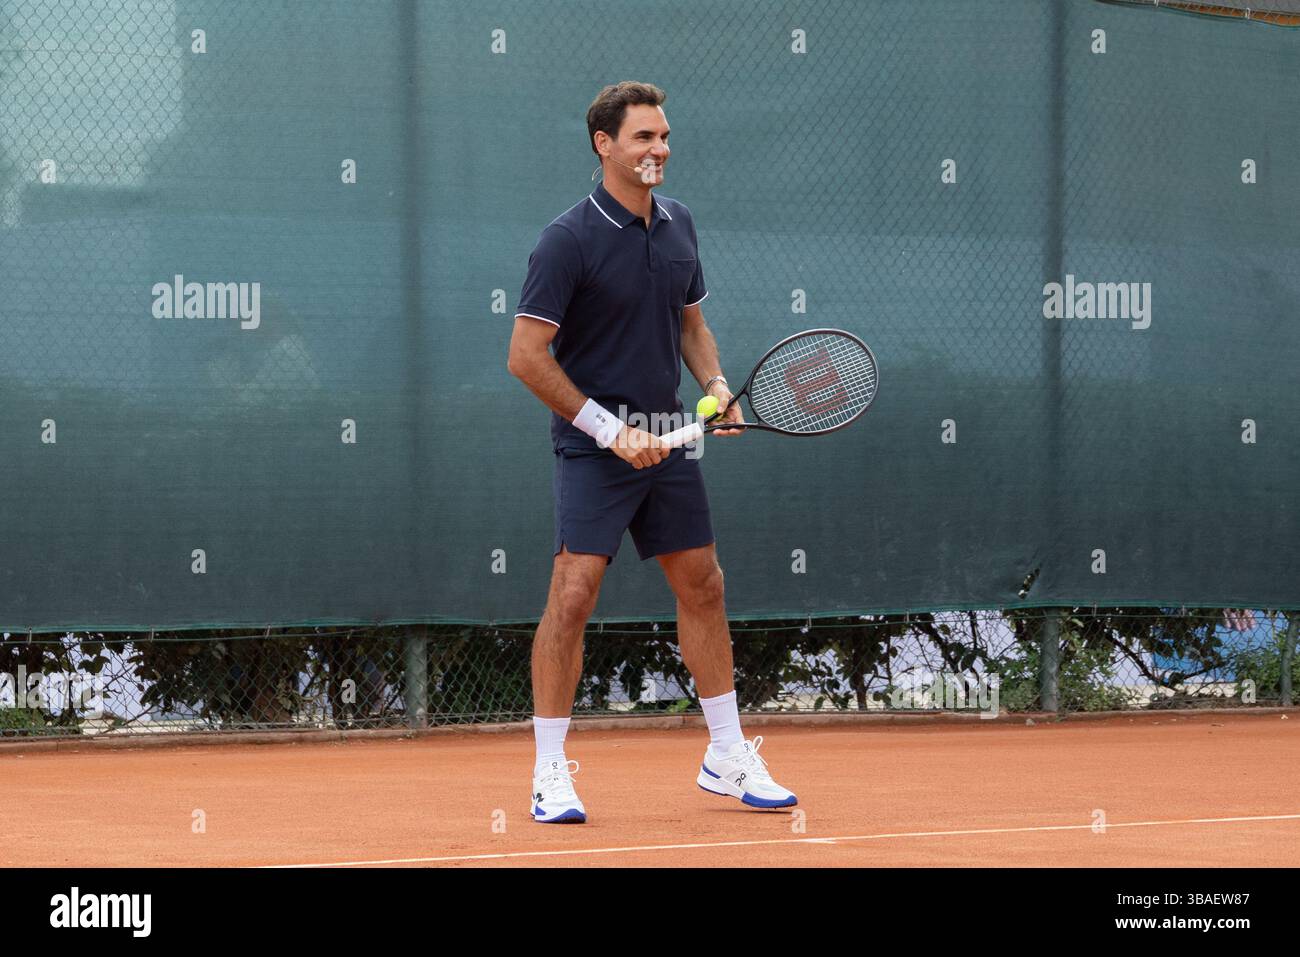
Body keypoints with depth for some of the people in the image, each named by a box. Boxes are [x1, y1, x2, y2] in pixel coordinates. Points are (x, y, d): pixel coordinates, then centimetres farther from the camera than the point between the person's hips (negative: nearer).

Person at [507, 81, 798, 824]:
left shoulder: (679, 225, 7)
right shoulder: (569, 240, -14)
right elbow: (527, 355, -15)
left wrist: (716, 384, 0)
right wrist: (609, 430, -17)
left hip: (668, 439, 7)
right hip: (595, 446, -7)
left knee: (702, 588, 11)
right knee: (574, 594, -13)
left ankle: (729, 758, 22)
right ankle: (551, 775, -5)